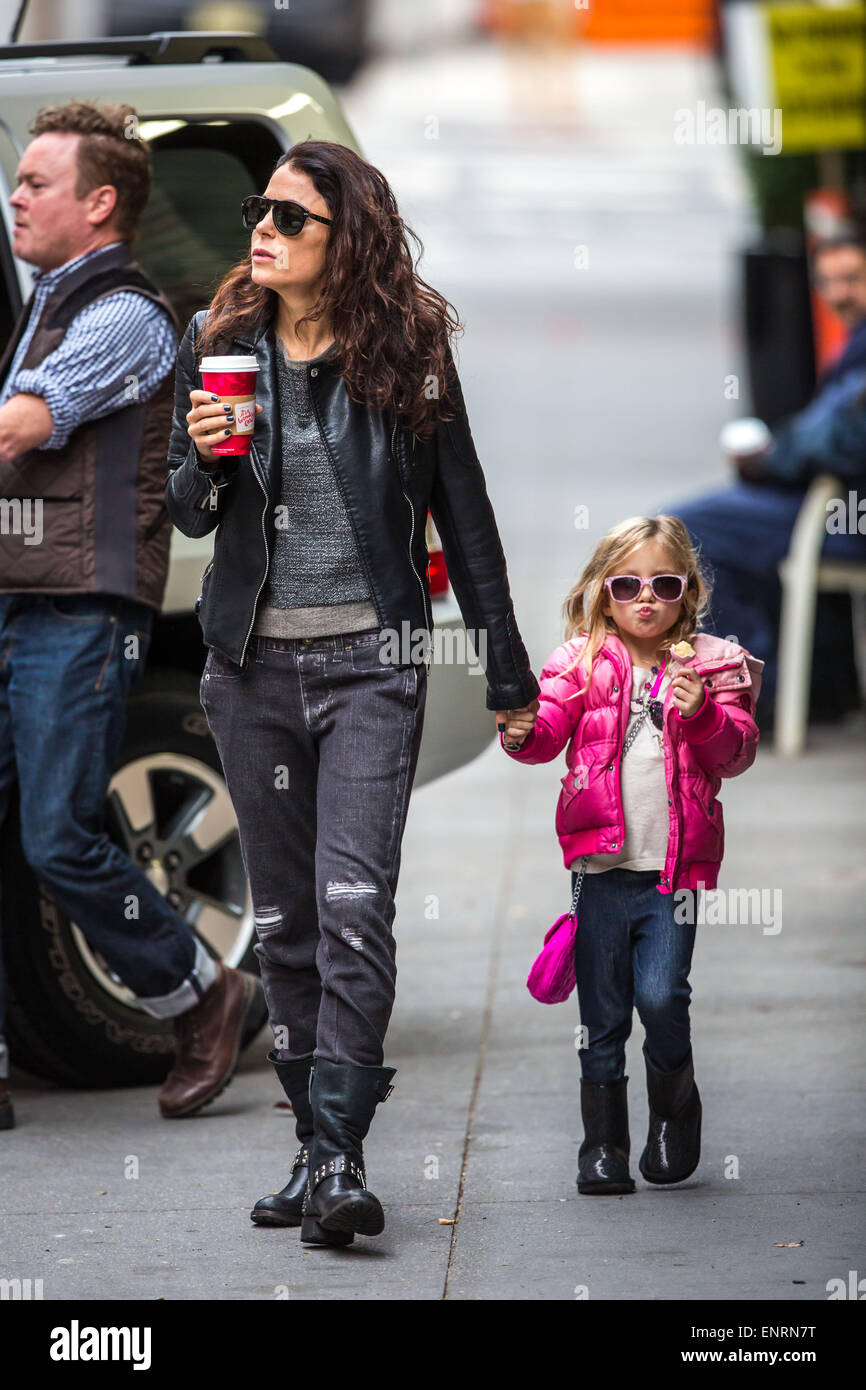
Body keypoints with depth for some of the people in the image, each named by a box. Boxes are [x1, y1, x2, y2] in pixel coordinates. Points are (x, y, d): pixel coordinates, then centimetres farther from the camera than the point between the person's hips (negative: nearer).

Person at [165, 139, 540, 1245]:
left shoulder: (409, 351, -1)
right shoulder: (220, 345, 6)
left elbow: (462, 512, 5)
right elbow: (188, 516, 12)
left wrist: (508, 673, 8)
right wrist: (203, 458, -11)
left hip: (371, 661, -4)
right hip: (253, 661, 4)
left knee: (353, 903, -15)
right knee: (282, 914, 7)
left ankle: (342, 1155, -19)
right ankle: (313, 1143, 15)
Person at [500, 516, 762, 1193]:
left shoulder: (714, 666, 5)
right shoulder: (583, 663, 5)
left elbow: (737, 753, -2)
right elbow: (552, 725, -6)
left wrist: (703, 714, -21)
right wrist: (524, 733, -28)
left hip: (675, 868, -1)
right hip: (601, 864, 1)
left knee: (661, 996, -12)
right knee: (603, 1012, 4)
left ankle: (674, 1113, 13)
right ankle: (603, 1144, 15)